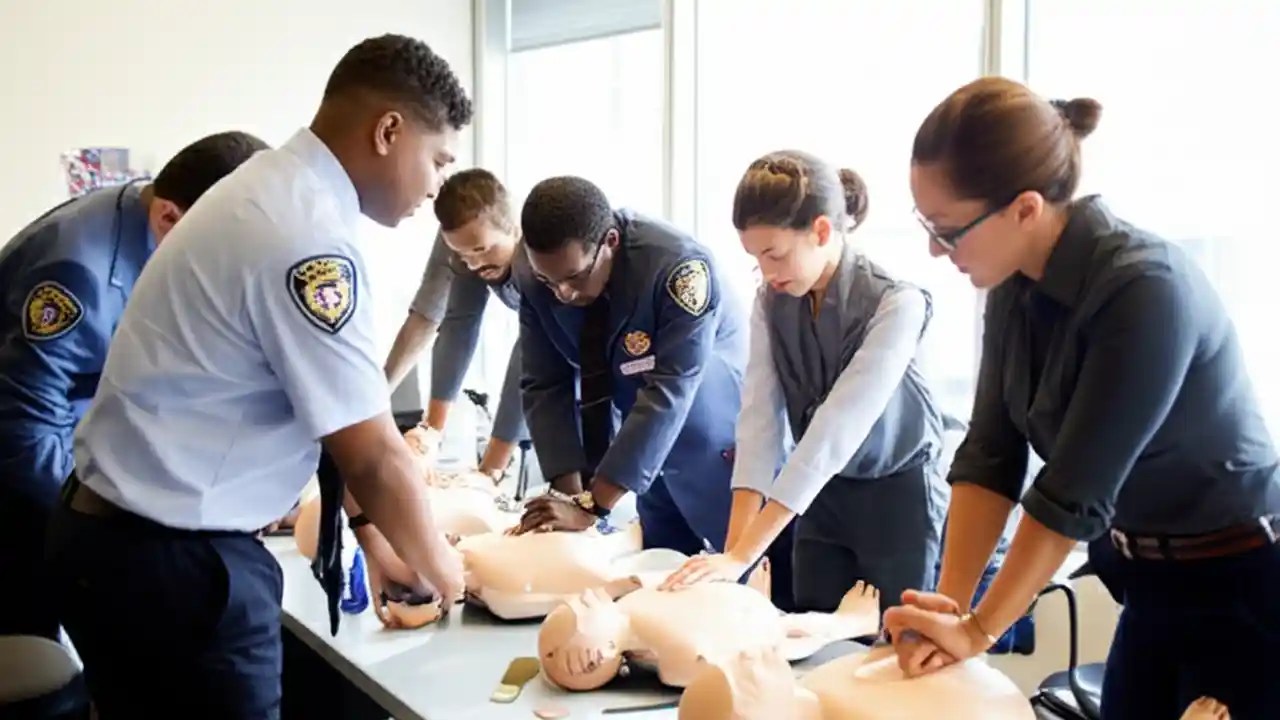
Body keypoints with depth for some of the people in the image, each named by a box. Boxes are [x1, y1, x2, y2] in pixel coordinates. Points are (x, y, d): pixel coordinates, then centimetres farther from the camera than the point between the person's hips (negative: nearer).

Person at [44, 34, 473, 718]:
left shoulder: (270, 189, 7)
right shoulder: (309, 236, -24)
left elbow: (327, 408, 11)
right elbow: (373, 455, -19)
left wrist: (369, 527, 12)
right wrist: (441, 570, -2)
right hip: (172, 561, -10)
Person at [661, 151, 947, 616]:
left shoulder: (895, 304, -25)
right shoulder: (771, 302, -6)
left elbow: (835, 430, -31)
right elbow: (759, 417, -14)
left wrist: (743, 556, -35)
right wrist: (733, 545, -25)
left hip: (896, 497, -4)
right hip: (821, 497, 5)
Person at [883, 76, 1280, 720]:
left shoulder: (1146, 291, -28)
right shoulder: (1017, 284, -6)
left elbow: (1074, 492, -26)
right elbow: (990, 455, -6)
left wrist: (977, 630, -19)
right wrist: (946, 605, -14)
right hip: (1152, 583, 7)